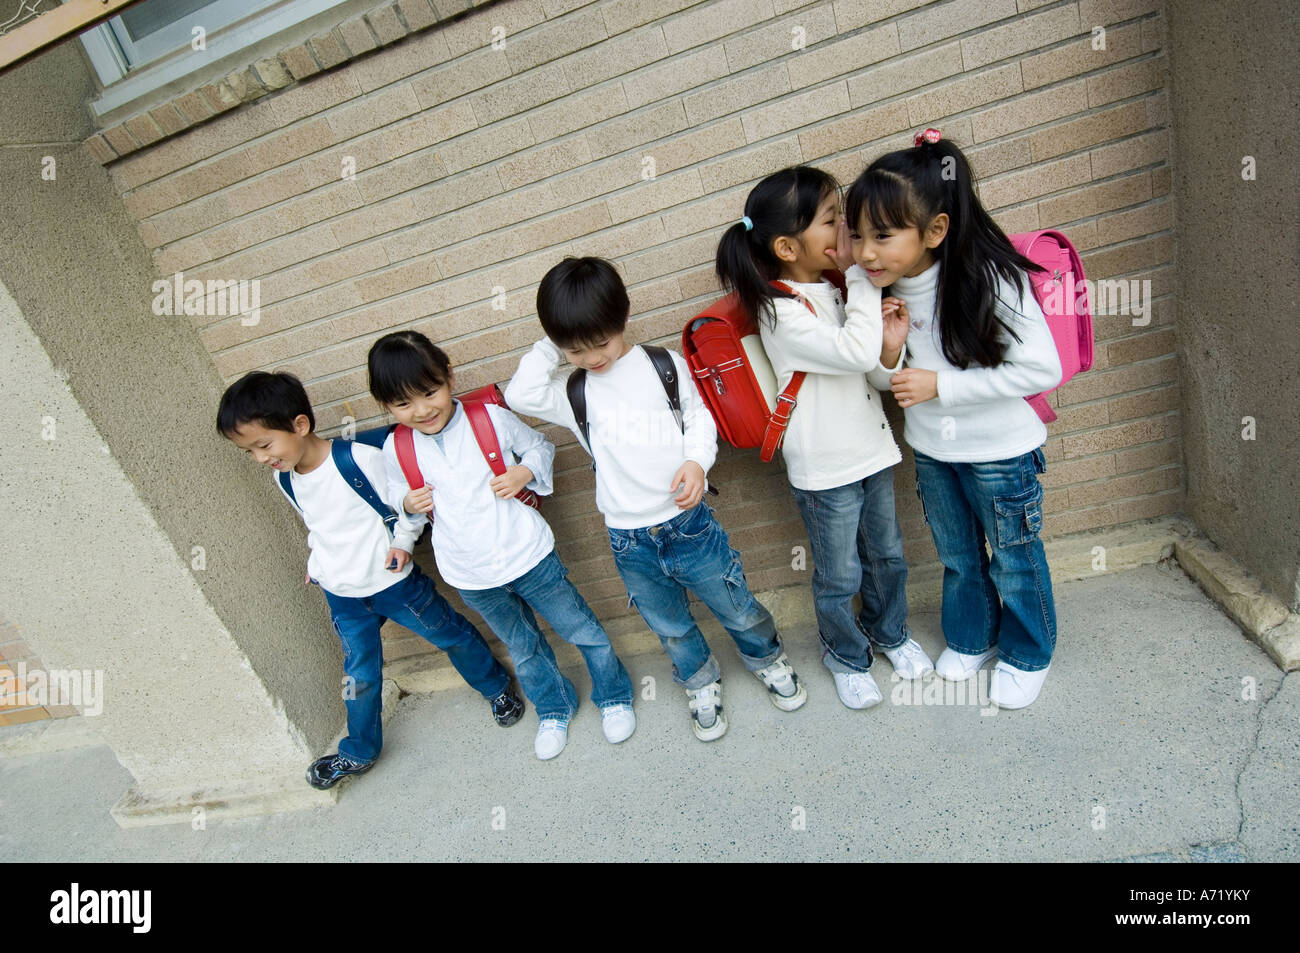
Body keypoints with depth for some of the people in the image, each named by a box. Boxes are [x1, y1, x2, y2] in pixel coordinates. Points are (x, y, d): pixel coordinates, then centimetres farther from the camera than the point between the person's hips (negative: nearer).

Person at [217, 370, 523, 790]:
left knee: (451, 636, 12)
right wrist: (317, 561, 10)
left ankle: (498, 688, 37)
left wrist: (401, 541, -19)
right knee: (359, 674, 15)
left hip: (393, 583, -5)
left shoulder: (361, 459, -25)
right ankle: (359, 751, 37)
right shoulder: (284, 480, -2)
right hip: (341, 597, 5)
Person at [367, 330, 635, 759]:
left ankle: (613, 696, 39)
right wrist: (408, 501, -9)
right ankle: (554, 709, 49)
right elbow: (395, 489, 13)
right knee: (524, 649, 22)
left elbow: (539, 446, 3)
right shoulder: (397, 449, -6)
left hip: (528, 556, -2)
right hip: (473, 580, 3)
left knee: (582, 629, 12)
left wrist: (525, 473, -17)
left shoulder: (492, 419, -13)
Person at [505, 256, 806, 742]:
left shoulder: (666, 364, -2)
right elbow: (522, 394, -16)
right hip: (630, 544, 2)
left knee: (739, 610, 15)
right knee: (672, 629, 20)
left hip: (689, 523, -1)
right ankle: (701, 685, 48)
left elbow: (699, 416, 2)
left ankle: (768, 658, 46)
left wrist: (697, 459, -16)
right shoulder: (572, 394, 0)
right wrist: (550, 346, -9)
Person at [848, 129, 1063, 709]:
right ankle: (971, 638, 49)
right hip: (930, 450, 5)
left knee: (1013, 560, 16)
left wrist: (941, 386, -27)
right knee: (957, 557, 24)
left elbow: (1042, 369, -23)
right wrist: (889, 353, -22)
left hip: (1000, 450, -5)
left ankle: (1028, 654, 42)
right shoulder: (881, 290, -10)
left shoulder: (991, 280, -26)